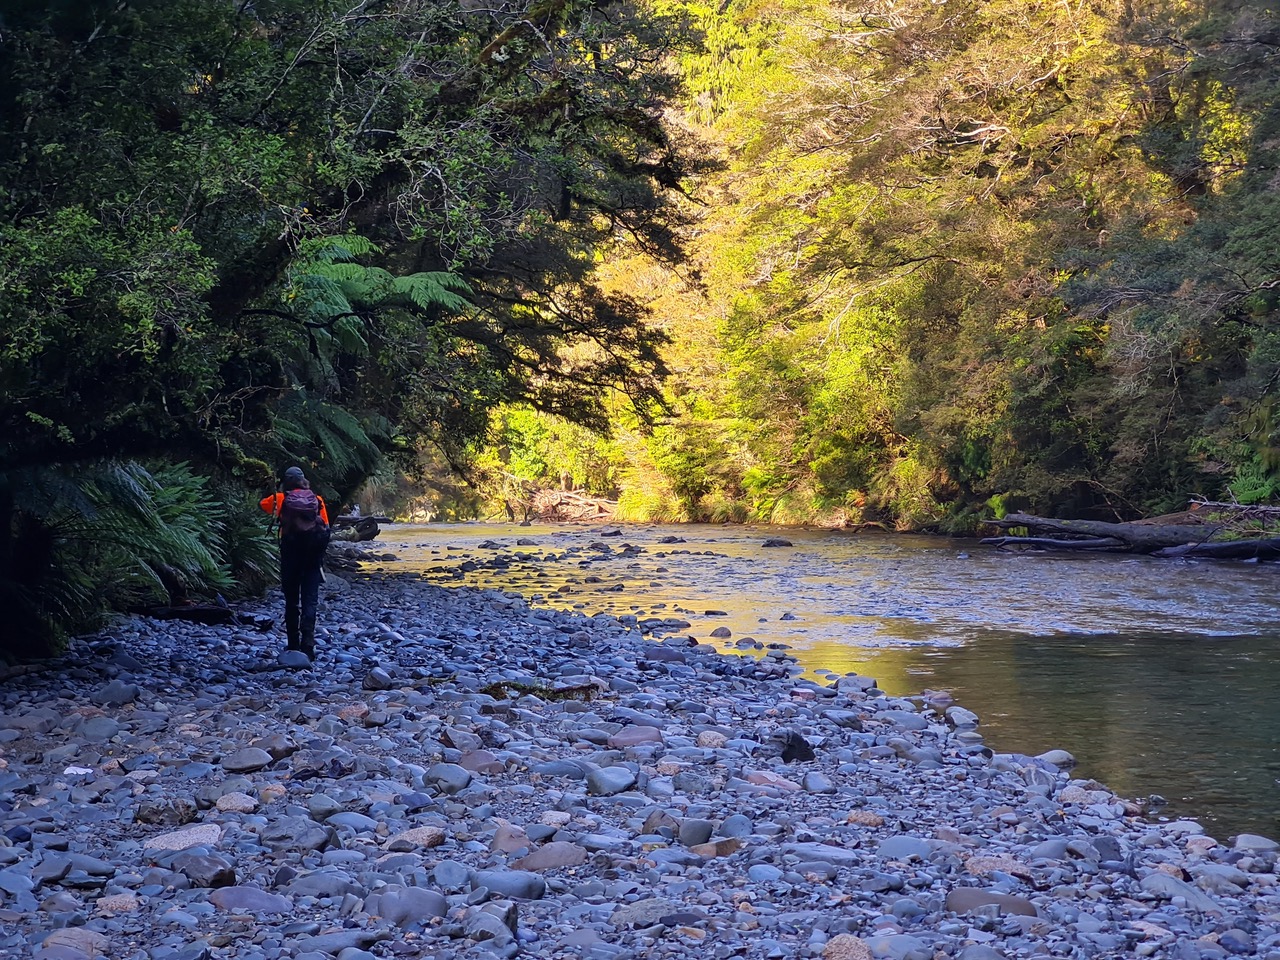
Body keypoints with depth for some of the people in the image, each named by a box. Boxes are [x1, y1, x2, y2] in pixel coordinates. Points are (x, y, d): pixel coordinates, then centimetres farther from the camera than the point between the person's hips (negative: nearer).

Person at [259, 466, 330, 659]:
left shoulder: (280, 499, 2)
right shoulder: (317, 500, 6)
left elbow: (262, 503, 22)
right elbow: (326, 529, 5)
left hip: (290, 554, -1)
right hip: (312, 556, 1)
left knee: (291, 601, 11)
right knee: (310, 600, 0)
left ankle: (293, 646, 12)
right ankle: (308, 646, -15)